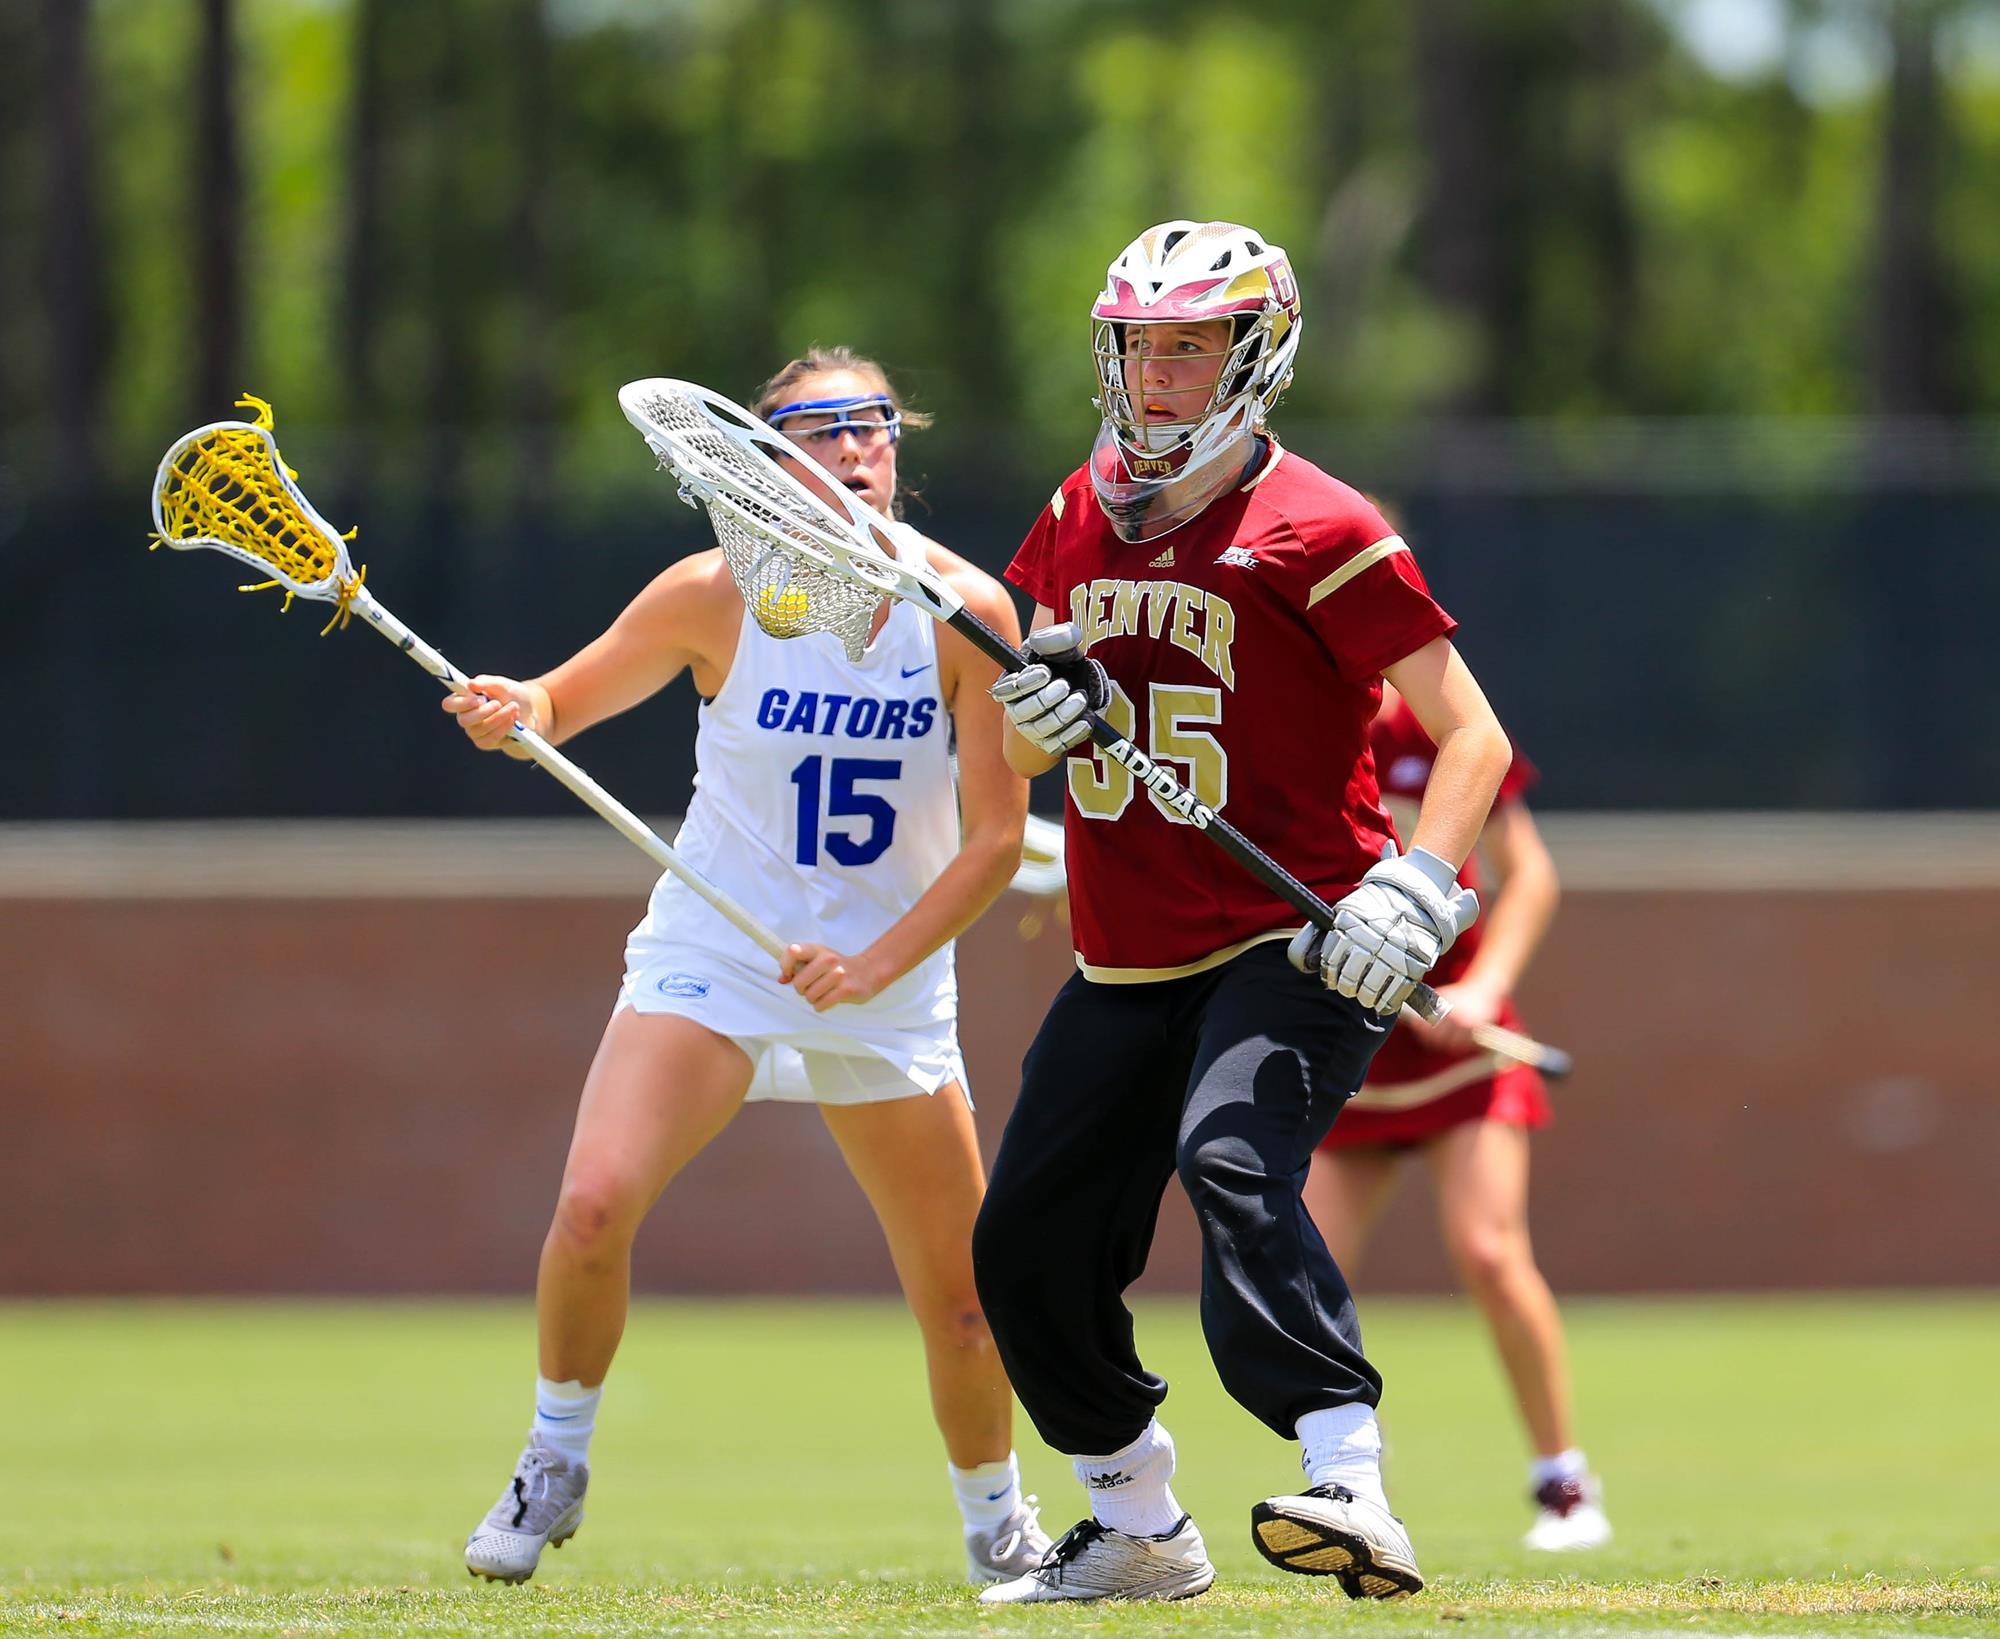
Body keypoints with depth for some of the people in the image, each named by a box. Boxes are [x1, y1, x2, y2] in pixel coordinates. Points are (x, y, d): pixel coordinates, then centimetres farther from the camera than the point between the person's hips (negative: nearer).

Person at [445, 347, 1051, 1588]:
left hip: (888, 986, 1)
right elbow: (563, 701, 0)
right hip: (709, 960, -1)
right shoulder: (717, 596, -11)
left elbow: (999, 836, -8)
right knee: (594, 1206, -24)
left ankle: (999, 1524, 32)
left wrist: (877, 964, -19)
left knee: (964, 1305, 3)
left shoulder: (966, 611, -10)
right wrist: (512, 713, -24)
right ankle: (556, 1462, 1)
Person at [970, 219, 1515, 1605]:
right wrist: (1037, 718, -3)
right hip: (1128, 961, 8)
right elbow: (1018, 756, 22)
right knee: (1028, 1246, 6)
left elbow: (1475, 737, -12)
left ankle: (1353, 1493, -41)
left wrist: (1414, 890, -28)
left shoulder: (1317, 529, -10)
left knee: (1234, 1165, -32)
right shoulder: (1080, 519, 11)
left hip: (1296, 951, -7)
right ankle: (1140, 1531, 25)